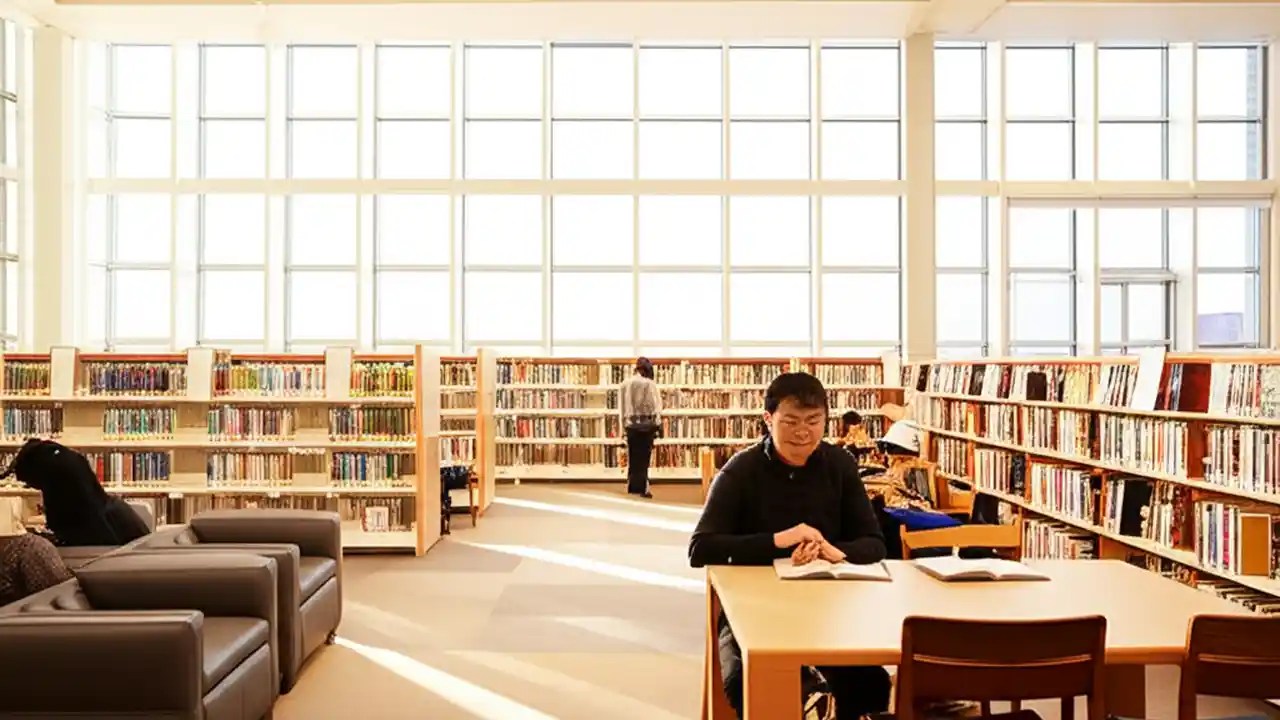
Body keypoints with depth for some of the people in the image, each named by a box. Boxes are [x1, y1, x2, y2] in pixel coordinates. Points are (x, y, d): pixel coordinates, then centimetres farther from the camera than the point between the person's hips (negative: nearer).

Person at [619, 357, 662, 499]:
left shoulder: (624, 384, 6)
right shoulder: (649, 384, -8)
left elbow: (621, 407, 7)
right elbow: (656, 406, -7)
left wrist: (624, 424, 12)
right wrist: (658, 424, -1)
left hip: (630, 424, 4)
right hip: (646, 424, -4)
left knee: (633, 457, 11)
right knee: (643, 457, -1)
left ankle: (633, 487, 14)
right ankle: (642, 488, -2)